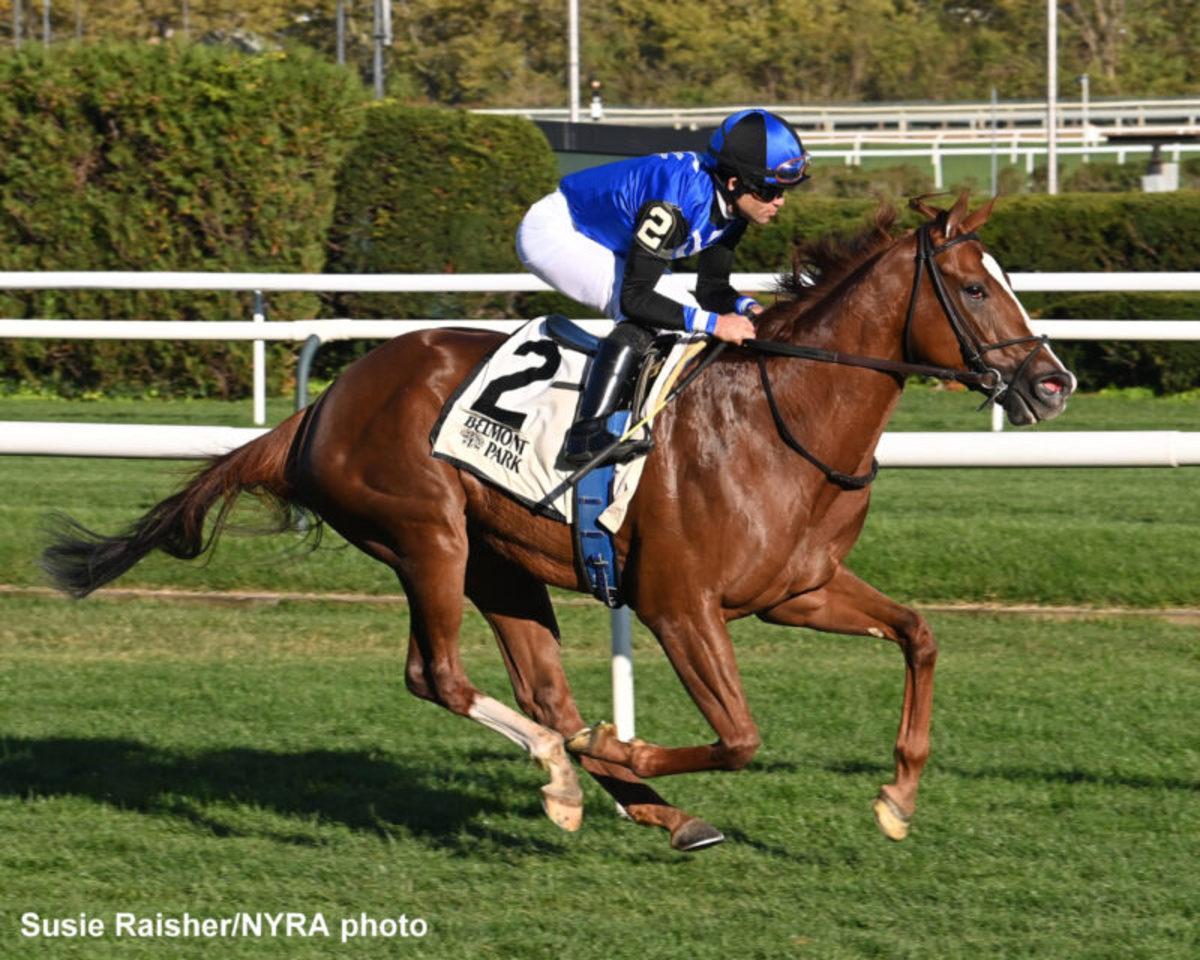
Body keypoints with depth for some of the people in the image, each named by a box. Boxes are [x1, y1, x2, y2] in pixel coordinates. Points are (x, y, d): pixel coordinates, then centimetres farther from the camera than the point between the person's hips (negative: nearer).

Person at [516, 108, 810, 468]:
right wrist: (714, 323, -36)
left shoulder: (730, 207, -9)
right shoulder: (678, 201, -36)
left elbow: (712, 288, 1)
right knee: (647, 313, -27)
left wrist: (746, 308, -19)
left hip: (607, 242, 10)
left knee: (681, 312, 1)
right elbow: (635, 297, -35)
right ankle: (586, 435, -31)